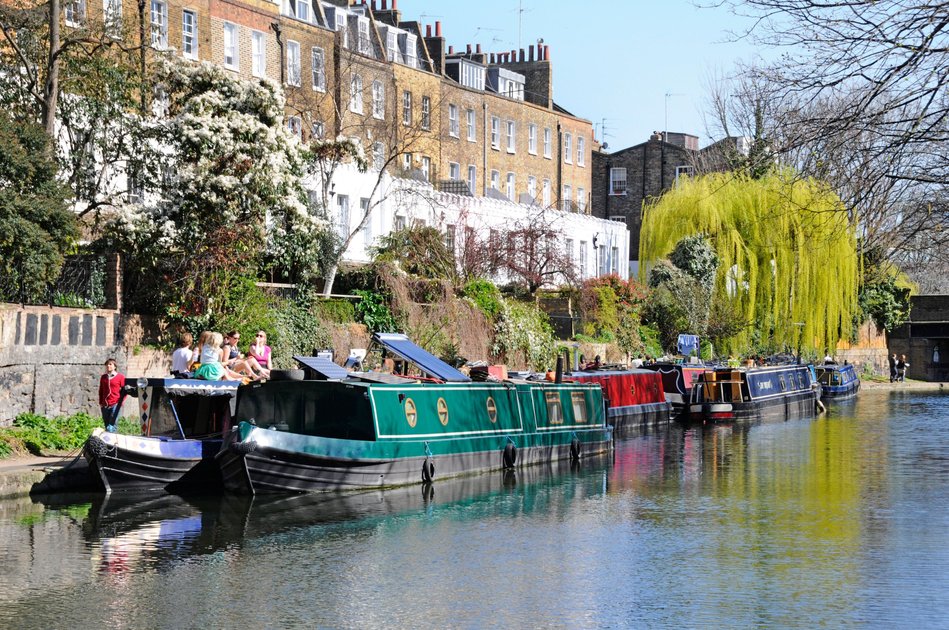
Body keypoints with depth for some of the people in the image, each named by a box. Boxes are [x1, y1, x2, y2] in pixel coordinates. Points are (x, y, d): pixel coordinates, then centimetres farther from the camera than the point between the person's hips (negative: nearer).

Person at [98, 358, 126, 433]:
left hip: (115, 404, -5)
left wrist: (120, 401, -6)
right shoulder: (103, 377, 14)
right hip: (105, 405, 5)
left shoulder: (120, 377, 0)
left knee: (112, 425, -14)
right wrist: (100, 403, 13)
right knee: (107, 425, 8)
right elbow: (101, 391, 19)